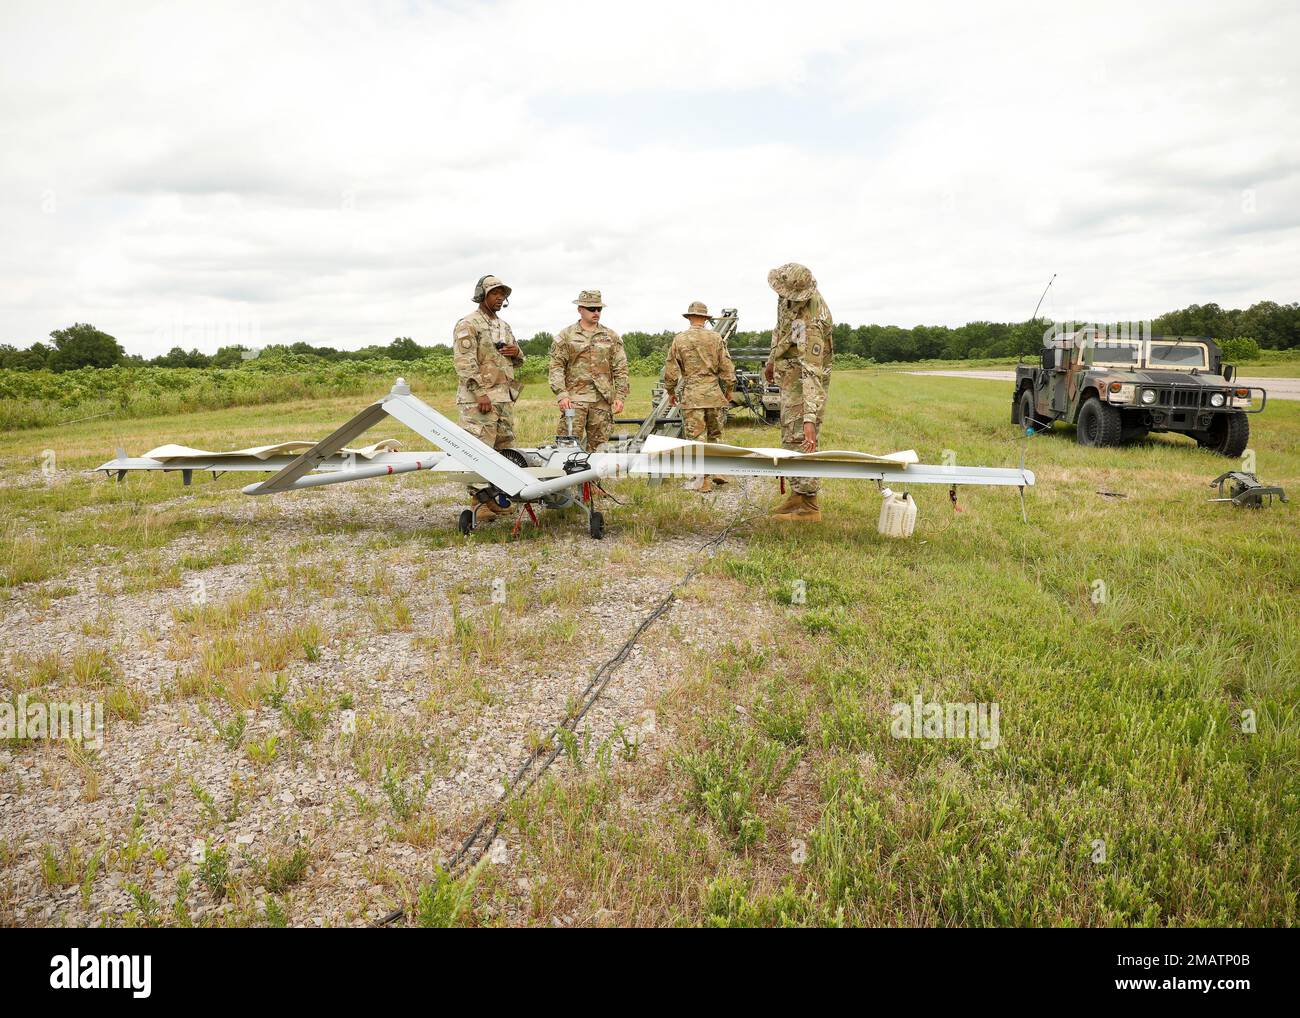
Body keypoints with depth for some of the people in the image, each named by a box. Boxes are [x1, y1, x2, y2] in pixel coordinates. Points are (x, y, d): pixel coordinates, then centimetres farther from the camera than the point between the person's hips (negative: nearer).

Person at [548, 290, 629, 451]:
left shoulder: (612, 337, 13)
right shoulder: (566, 335, 6)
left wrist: (620, 396, 2)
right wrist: (561, 394, -11)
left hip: (603, 401, 3)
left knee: (598, 447, 5)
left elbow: (620, 369, 12)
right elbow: (556, 367, 0)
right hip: (574, 399, -2)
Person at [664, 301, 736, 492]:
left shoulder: (679, 339, -1)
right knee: (715, 435, 18)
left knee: (694, 438, 2)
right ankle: (718, 471, 20)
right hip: (714, 393, 2)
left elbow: (671, 370, 2)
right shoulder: (716, 338, 2)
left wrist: (671, 392, 16)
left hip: (691, 396, -2)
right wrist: (728, 390, 16)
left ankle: (705, 480, 0)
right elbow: (727, 368, 3)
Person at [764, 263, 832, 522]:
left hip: (804, 385, -9)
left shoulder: (810, 321, -31)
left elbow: (812, 373, -37)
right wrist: (772, 360, 27)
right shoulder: (789, 297, -3)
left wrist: (810, 419, -42)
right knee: (789, 439, 14)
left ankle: (808, 508, -5)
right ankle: (797, 496, 24)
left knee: (799, 442, -10)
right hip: (789, 379, 10)